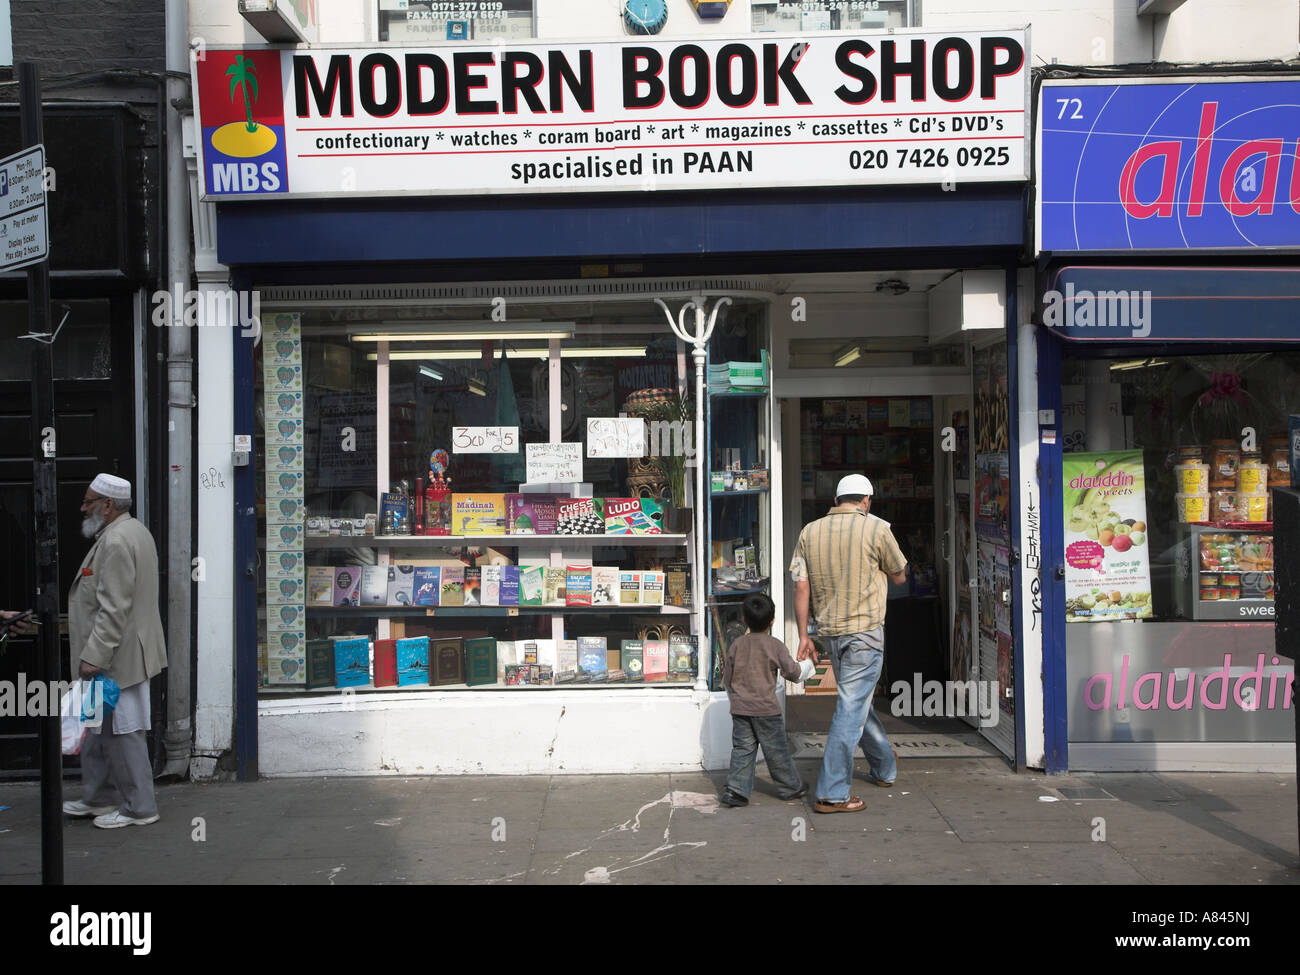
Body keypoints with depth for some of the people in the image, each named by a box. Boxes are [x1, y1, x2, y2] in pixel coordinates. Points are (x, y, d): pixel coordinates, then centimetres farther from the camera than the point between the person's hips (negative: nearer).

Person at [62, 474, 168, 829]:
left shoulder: (116, 542, -20)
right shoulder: (132, 532, 15)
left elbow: (113, 610, -25)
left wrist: (93, 657, -23)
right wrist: (92, 653, 23)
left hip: (117, 658, -11)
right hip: (121, 655, 11)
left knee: (121, 732, -2)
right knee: (97, 729, 19)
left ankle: (139, 808, 7)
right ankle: (99, 798, 30)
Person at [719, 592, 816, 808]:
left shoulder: (736, 645, 1)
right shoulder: (775, 645, -9)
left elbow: (727, 678, 7)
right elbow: (792, 672, -3)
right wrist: (806, 666, 18)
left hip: (740, 709, 3)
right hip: (766, 709, -3)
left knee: (742, 749, 8)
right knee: (776, 749, 9)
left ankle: (736, 788, 1)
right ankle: (791, 786, 22)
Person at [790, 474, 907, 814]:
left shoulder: (810, 531, 5)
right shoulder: (876, 528, -7)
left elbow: (801, 586, 3)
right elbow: (899, 577, 5)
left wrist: (803, 635, 7)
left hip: (830, 632, 6)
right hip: (865, 631, -5)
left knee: (856, 701, 21)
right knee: (851, 709, -4)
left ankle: (885, 767, 40)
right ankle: (832, 793, -4)